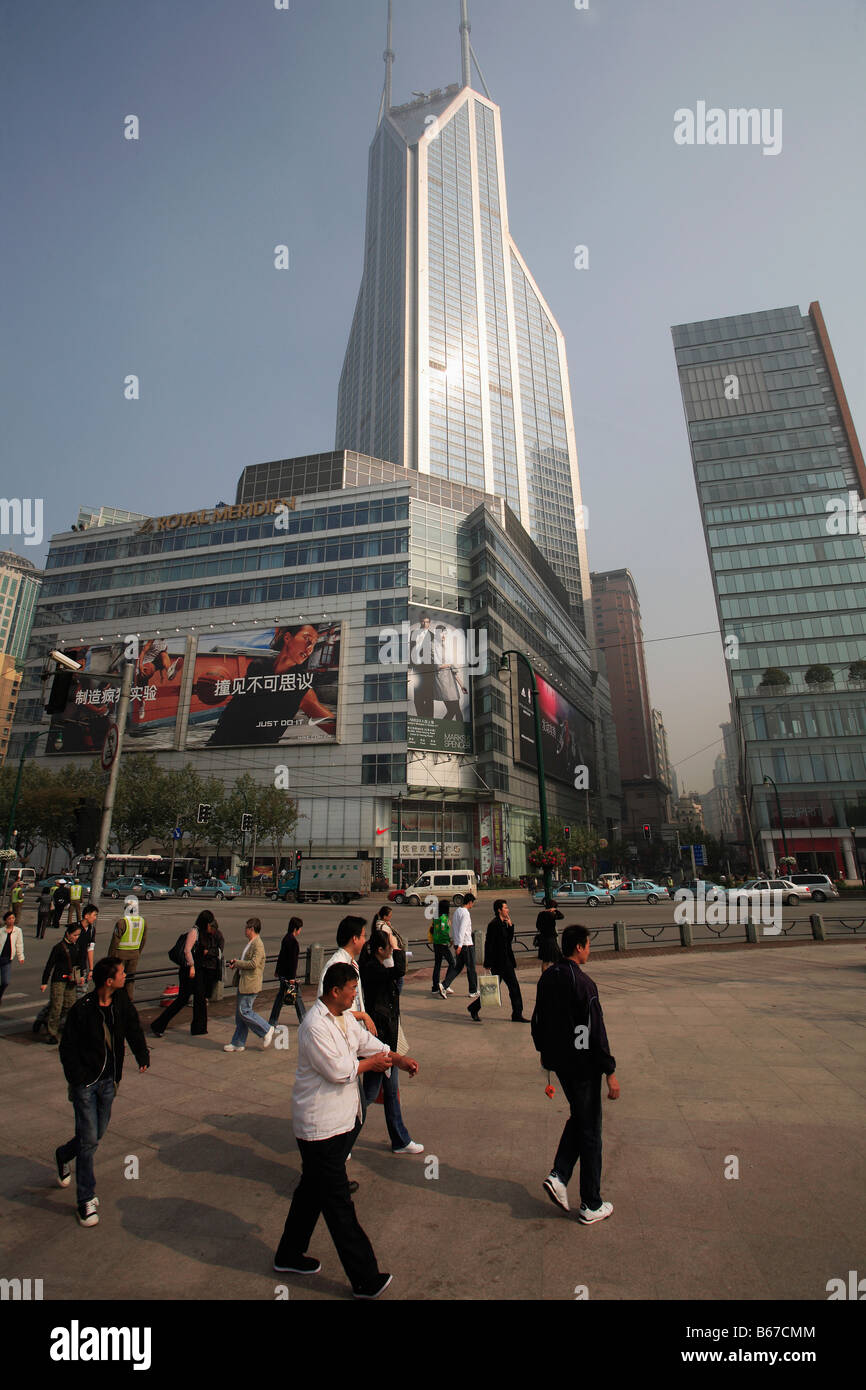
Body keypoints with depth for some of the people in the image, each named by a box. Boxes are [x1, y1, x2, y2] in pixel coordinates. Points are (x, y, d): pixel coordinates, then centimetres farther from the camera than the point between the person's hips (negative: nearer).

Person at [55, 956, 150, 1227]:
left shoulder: (121, 1000, -6)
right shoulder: (82, 1010, -21)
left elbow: (133, 1028, 3)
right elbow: (68, 1047, -11)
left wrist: (142, 1057, -1)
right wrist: (77, 1079, -15)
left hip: (109, 1081, 5)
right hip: (85, 1083, -5)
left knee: (98, 1133, 17)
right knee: (89, 1140, -1)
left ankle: (63, 1155, 47)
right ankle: (86, 1201, 15)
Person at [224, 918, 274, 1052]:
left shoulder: (258, 945, -17)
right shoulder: (249, 944, 15)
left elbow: (253, 963, -26)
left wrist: (237, 963, -15)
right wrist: (236, 963, 8)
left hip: (250, 983, -10)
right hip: (242, 982, 10)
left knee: (244, 1011, -8)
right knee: (239, 1013, 13)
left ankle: (267, 1030, 6)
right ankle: (238, 1043, 22)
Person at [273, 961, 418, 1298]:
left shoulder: (344, 1017, 4)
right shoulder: (315, 1027, -28)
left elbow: (366, 1041, 11)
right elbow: (339, 1070, -28)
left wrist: (399, 1060, 0)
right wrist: (371, 1063, -13)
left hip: (340, 1119, 10)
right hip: (321, 1127, -10)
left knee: (312, 1189, 24)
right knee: (338, 1204, 4)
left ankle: (289, 1255, 42)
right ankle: (365, 1279, 15)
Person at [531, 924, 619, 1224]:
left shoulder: (547, 977, 0)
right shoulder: (583, 984, -23)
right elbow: (596, 1033, -21)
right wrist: (610, 1072, -12)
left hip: (558, 1061, 7)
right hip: (582, 1064, -7)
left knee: (578, 1118, 24)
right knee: (590, 1131, 9)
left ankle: (558, 1175, 14)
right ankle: (591, 1206, 22)